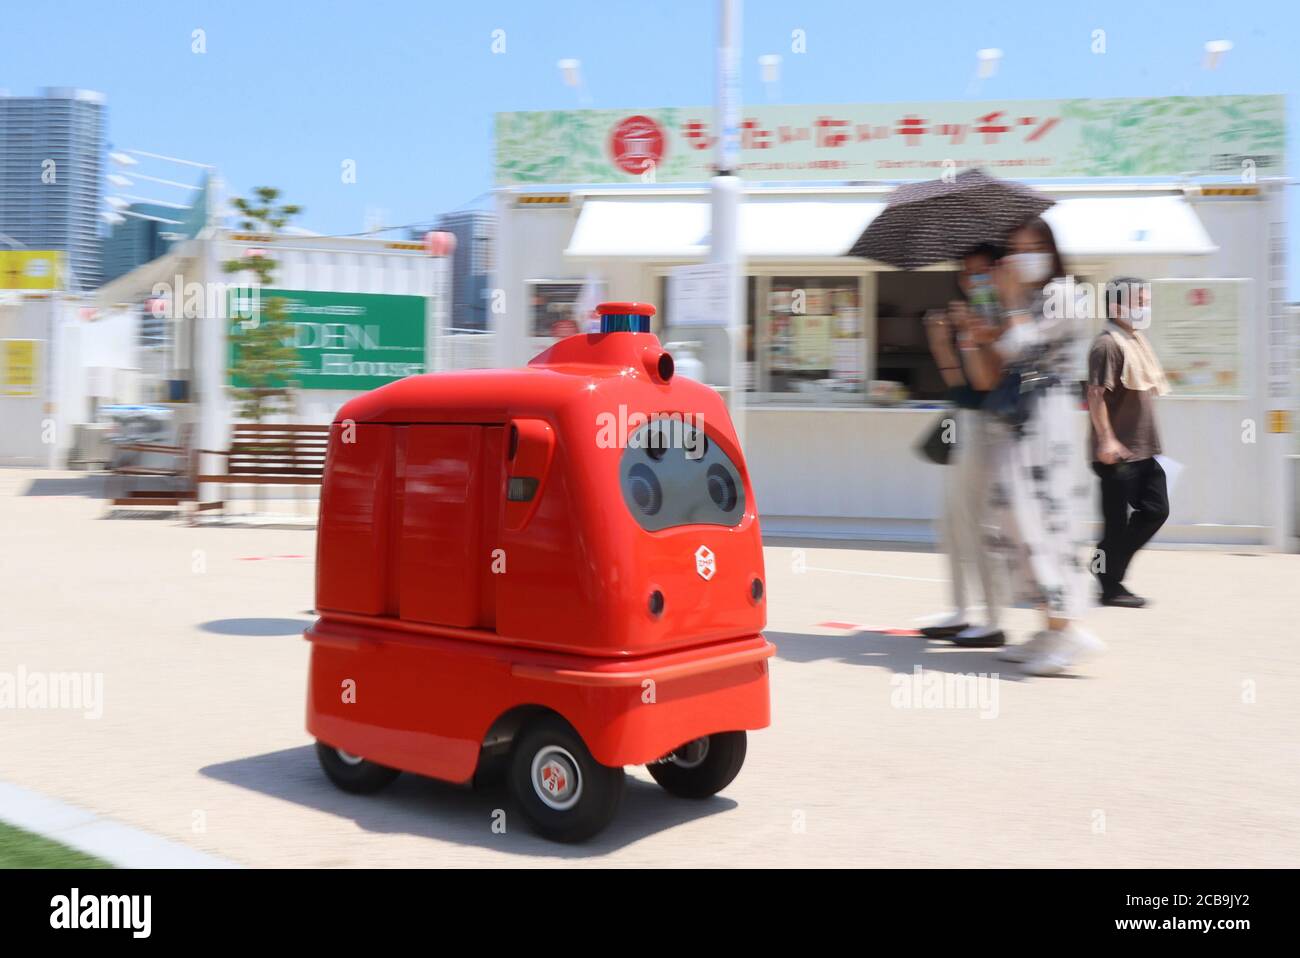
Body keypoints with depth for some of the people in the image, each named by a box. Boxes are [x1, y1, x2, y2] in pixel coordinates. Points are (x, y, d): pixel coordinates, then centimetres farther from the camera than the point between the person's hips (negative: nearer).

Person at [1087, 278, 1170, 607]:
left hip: (1144, 449, 10)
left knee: (1155, 510, 9)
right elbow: (1096, 395, -20)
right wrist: (1106, 439, -24)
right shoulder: (1107, 344, -14)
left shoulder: (1137, 341, 17)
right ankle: (1110, 586, 10)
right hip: (1117, 453, -9)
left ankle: (1107, 565, 19)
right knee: (1117, 519, -2)